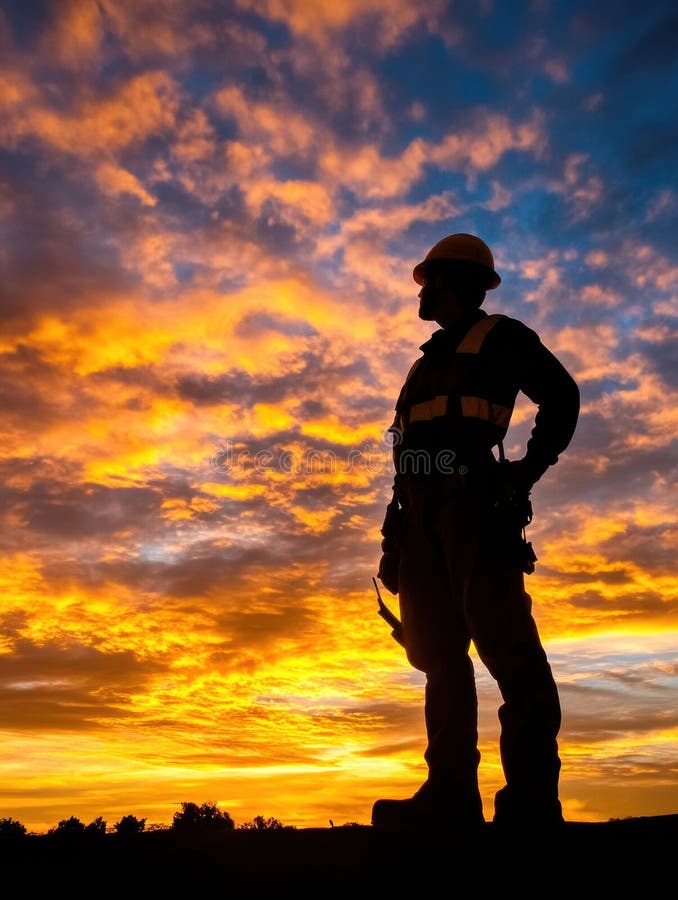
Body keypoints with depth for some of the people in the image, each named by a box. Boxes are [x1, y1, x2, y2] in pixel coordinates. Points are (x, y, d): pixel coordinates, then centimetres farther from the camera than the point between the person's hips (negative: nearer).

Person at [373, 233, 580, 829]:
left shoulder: (498, 336, 13)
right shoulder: (429, 362, 31)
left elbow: (561, 396, 7)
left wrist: (528, 471, -4)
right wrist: (398, 532, 16)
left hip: (475, 502, -7)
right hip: (424, 511, 7)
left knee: (503, 638, -14)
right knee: (438, 649, 0)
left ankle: (533, 798, -13)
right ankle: (452, 796, 1)